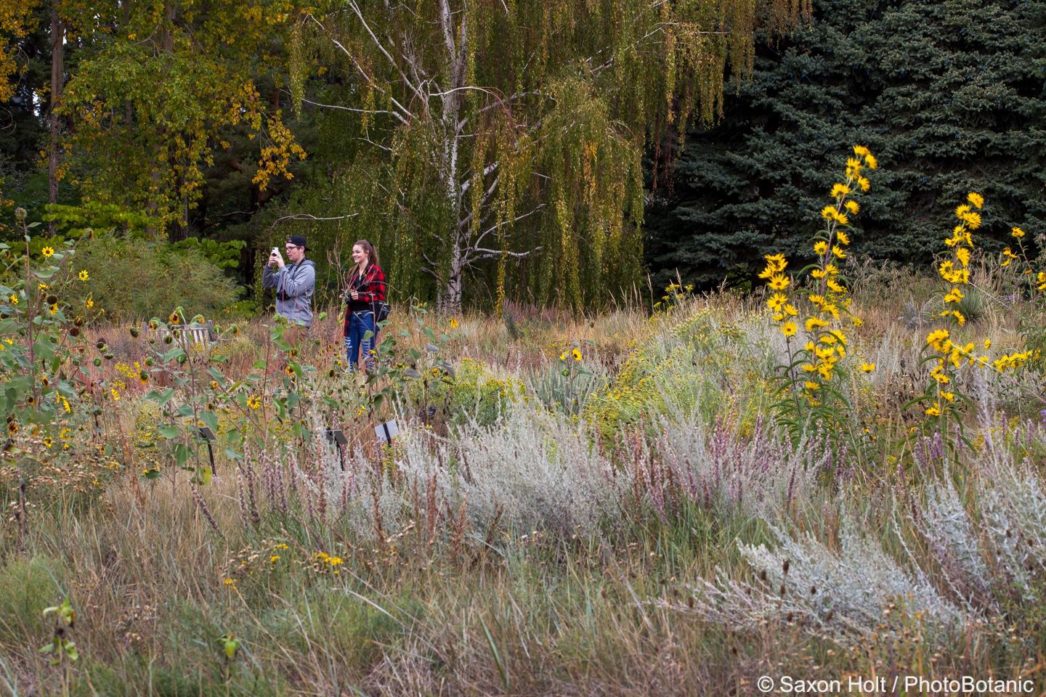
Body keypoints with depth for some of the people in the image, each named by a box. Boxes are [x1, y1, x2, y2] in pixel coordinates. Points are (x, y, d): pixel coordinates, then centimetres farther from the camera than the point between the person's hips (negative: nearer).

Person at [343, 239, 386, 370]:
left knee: (368, 354, -5)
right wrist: (347, 295, 1)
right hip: (352, 315, 7)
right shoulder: (353, 272, 16)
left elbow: (380, 296, -10)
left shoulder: (376, 271, -5)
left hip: (367, 316, -7)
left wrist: (360, 296, -18)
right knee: (351, 352, 7)